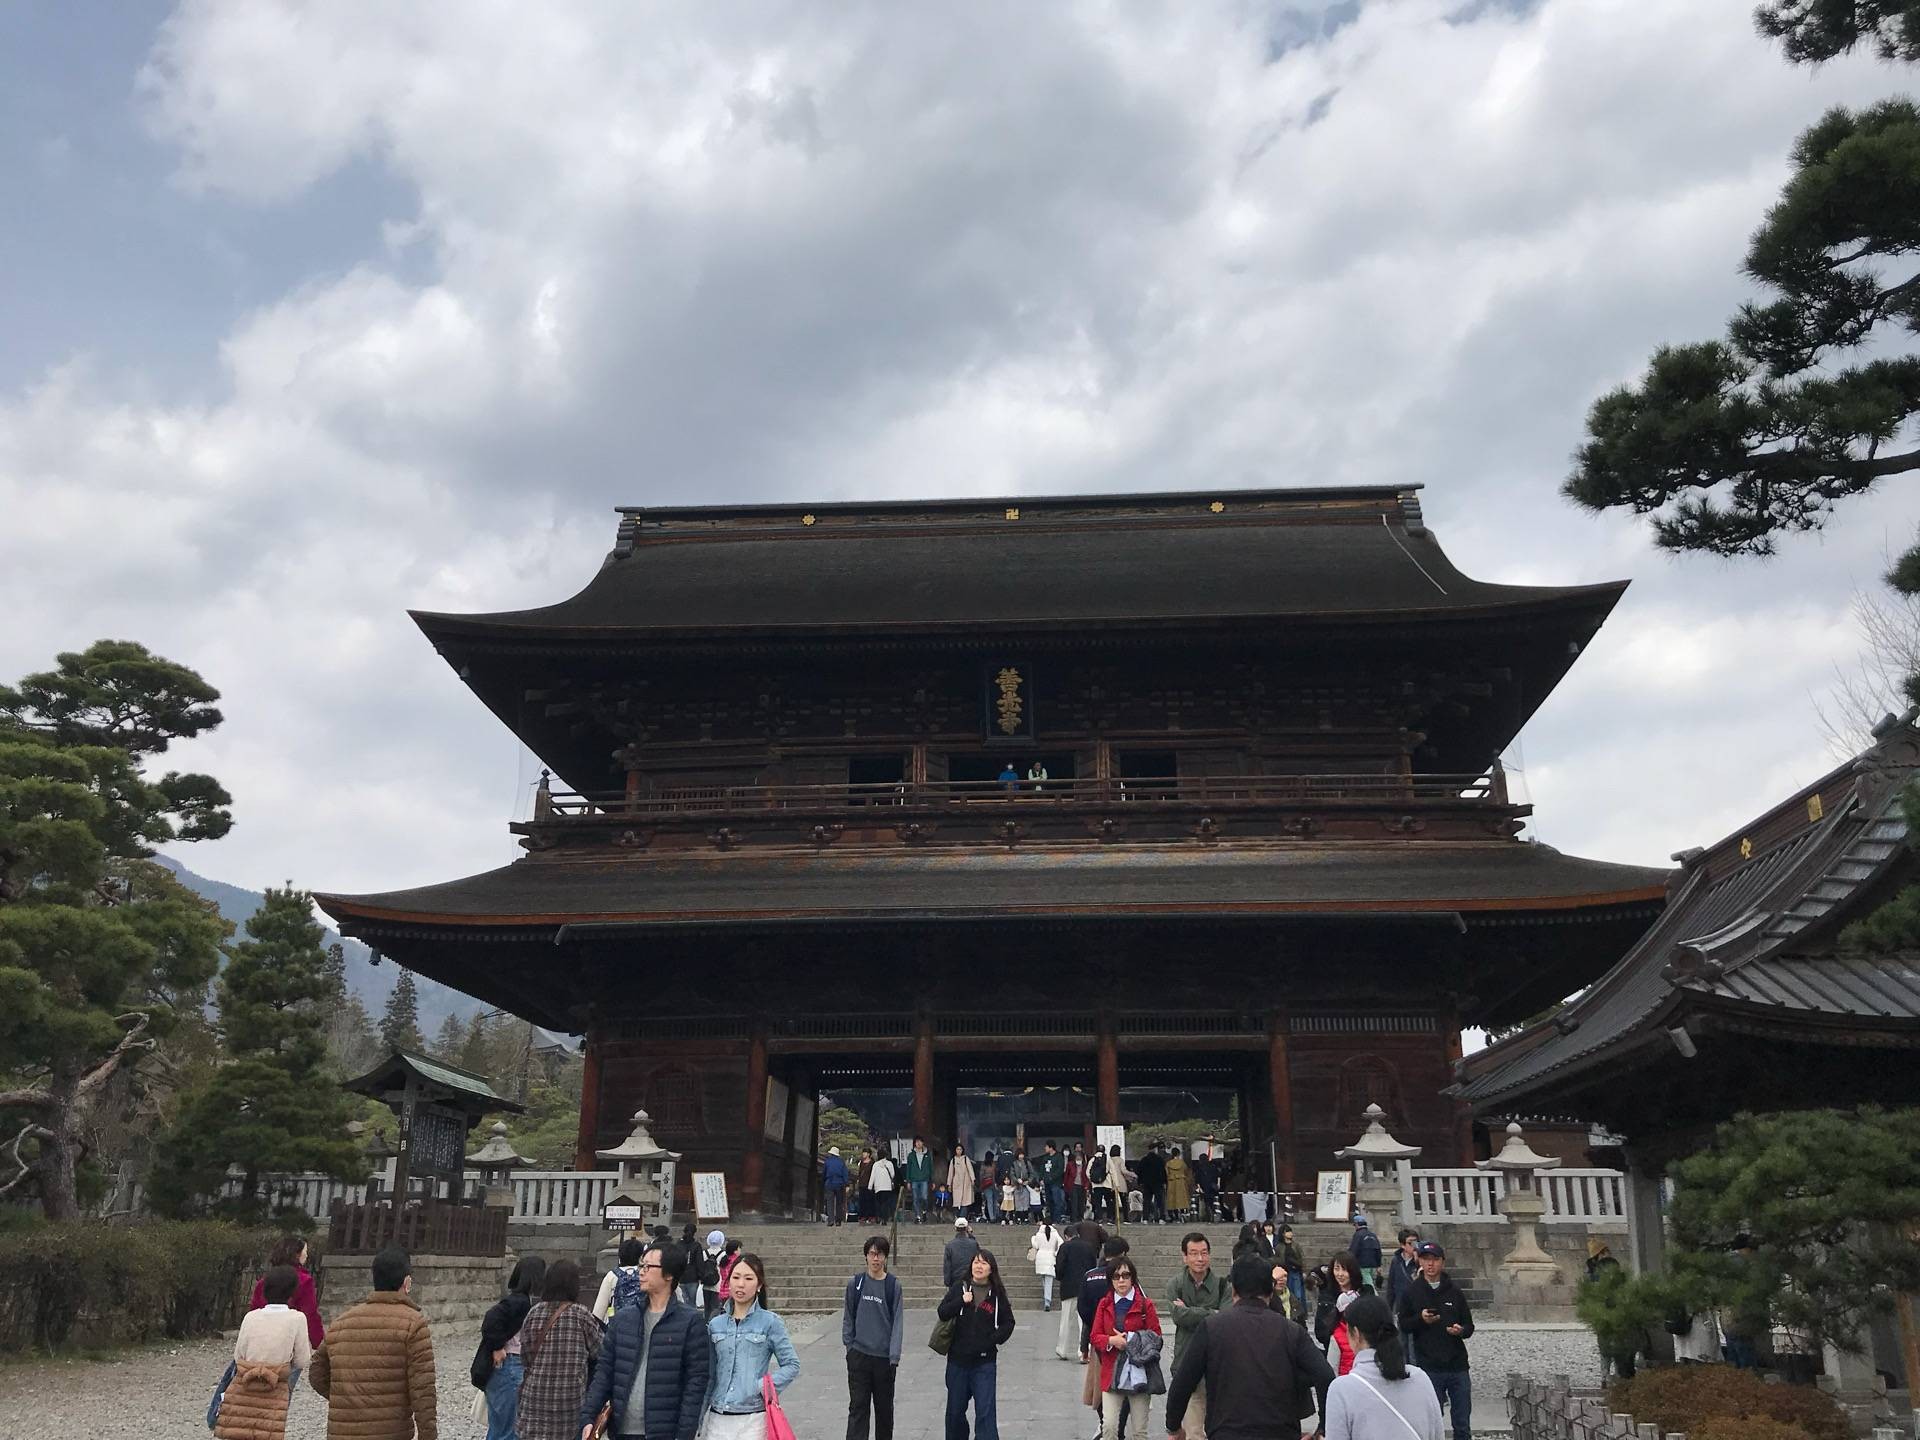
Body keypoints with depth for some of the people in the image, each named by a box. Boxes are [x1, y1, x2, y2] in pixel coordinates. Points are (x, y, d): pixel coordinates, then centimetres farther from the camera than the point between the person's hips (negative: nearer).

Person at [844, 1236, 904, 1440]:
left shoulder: (893, 1286, -4)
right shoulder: (855, 1283, 0)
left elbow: (897, 1322, -5)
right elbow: (848, 1318, 7)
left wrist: (894, 1357, -10)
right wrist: (849, 1345, 2)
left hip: (884, 1358, 0)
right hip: (859, 1356, 0)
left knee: (884, 1408, 12)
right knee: (858, 1407, -3)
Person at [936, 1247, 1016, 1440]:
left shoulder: (997, 1293, -1)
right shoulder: (959, 1287, 0)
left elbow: (1008, 1322, 6)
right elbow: (942, 1313, -6)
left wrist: (993, 1340, -7)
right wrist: (961, 1301, -20)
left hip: (984, 1361, -2)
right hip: (958, 1358, 2)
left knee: (986, 1411, -8)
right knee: (955, 1409, 15)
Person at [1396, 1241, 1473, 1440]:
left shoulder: (1454, 1291, 4)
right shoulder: (1412, 1292, 1)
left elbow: (1469, 1325, 9)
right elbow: (1403, 1325, 4)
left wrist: (1461, 1330, -13)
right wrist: (1421, 1319, -15)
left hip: (1458, 1366, 1)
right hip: (1430, 1367, -1)